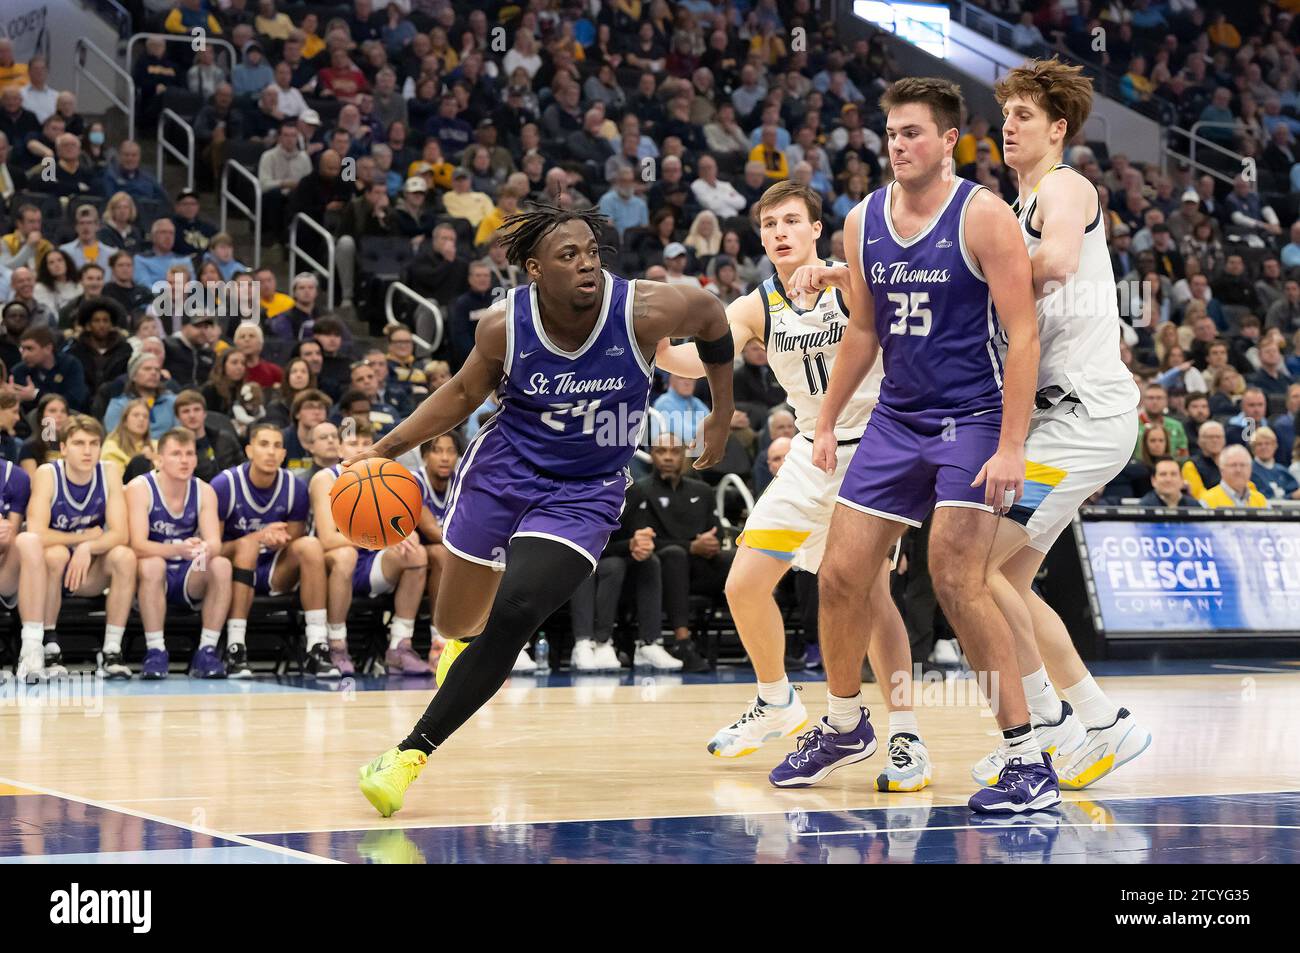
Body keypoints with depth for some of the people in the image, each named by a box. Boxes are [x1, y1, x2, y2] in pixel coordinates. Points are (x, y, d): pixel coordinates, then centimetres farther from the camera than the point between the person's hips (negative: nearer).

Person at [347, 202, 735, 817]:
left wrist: (722, 415, 8)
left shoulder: (643, 312, -19)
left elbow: (712, 316, 3)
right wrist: (385, 449, -2)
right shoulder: (504, 326, -14)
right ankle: (466, 647, 54)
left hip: (584, 493, -2)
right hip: (503, 471, 2)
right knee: (457, 627, 13)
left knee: (514, 615, -25)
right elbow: (463, 393, 5)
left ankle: (412, 752, -16)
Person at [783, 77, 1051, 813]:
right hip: (897, 420, 6)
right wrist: (828, 422, 17)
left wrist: (1011, 447, -22)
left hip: (973, 421, -6)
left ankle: (1031, 762, -10)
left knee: (957, 580, -18)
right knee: (840, 574, 6)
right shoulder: (864, 222, 5)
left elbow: (1023, 334, -16)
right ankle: (846, 726, 29)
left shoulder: (983, 216, -13)